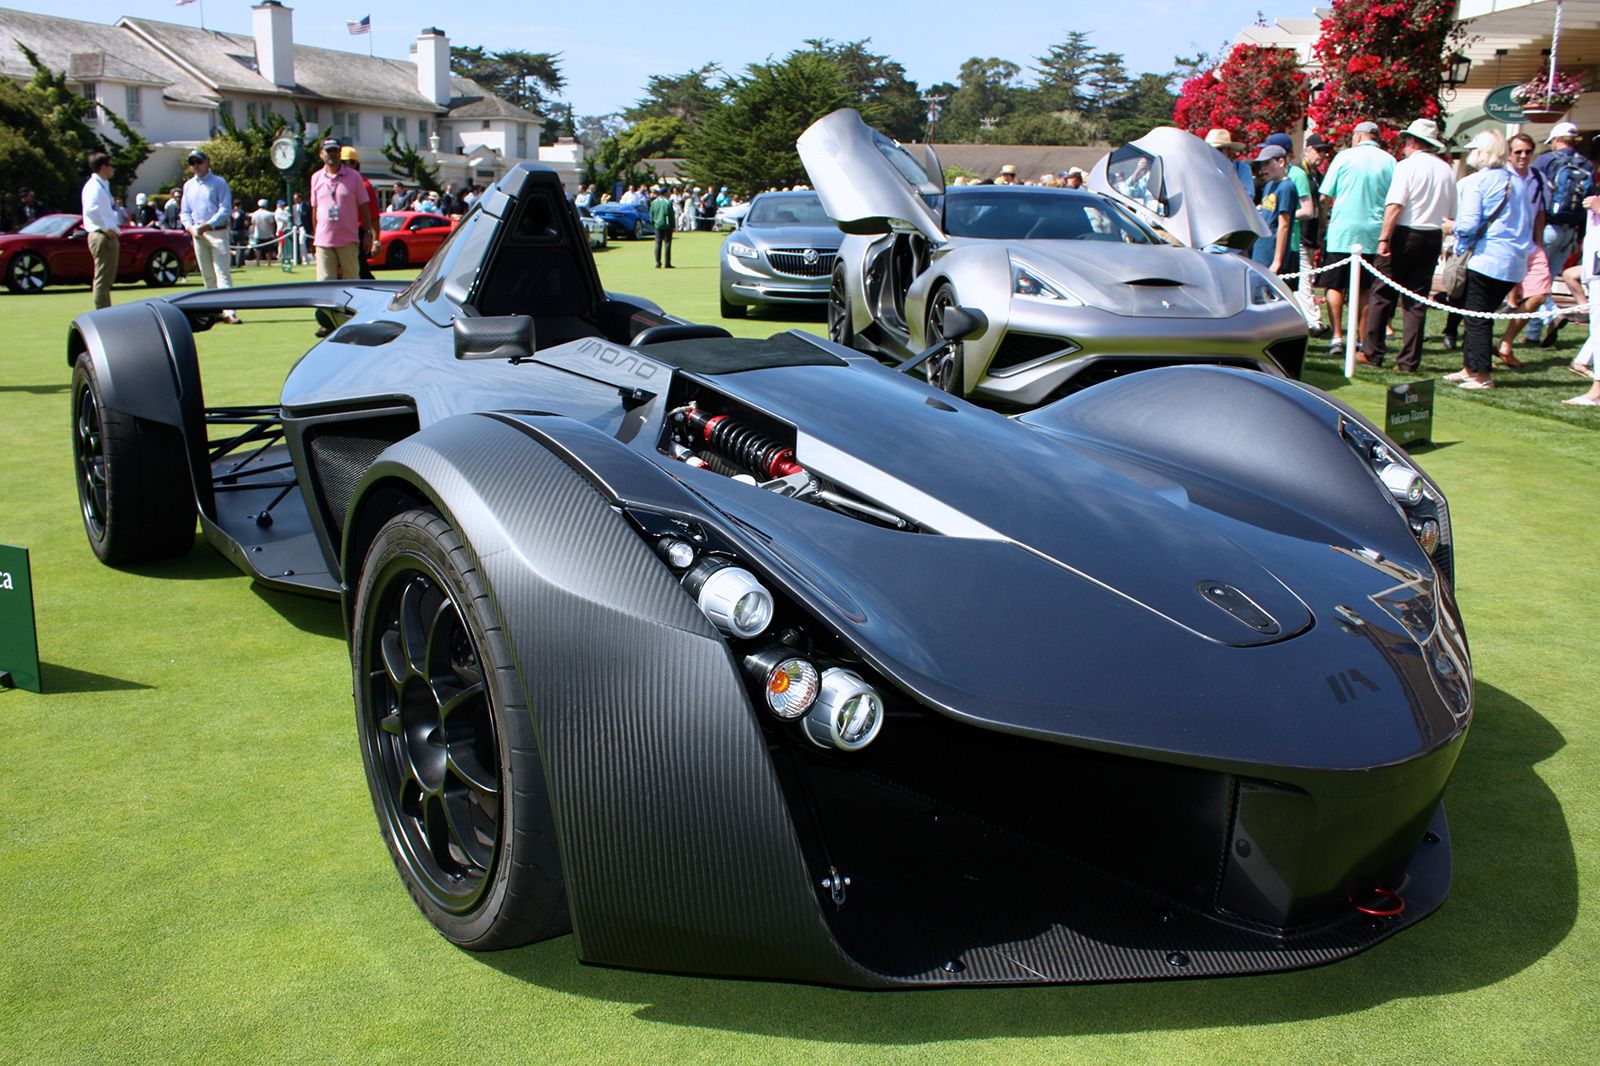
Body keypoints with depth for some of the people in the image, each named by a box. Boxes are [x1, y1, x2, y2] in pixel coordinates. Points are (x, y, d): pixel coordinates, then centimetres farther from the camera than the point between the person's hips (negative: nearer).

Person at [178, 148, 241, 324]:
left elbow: (225, 209, -7)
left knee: (223, 273, -12)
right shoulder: (188, 186, 16)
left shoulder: (219, 183, 1)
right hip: (197, 235, 5)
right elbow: (184, 212, 16)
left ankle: (229, 312, -19)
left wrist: (208, 225, -17)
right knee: (207, 275, 7)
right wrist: (190, 227, -4)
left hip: (217, 232, -5)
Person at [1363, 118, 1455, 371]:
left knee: (1383, 294, 5)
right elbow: (1452, 213, 12)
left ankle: (1372, 353, 7)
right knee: (1417, 300, 6)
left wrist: (1384, 238, -17)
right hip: (1433, 237, 5)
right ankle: (1409, 360, 6)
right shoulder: (1447, 170, 9)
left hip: (1405, 234, -5)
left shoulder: (1407, 165, -7)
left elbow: (1395, 205, -17)